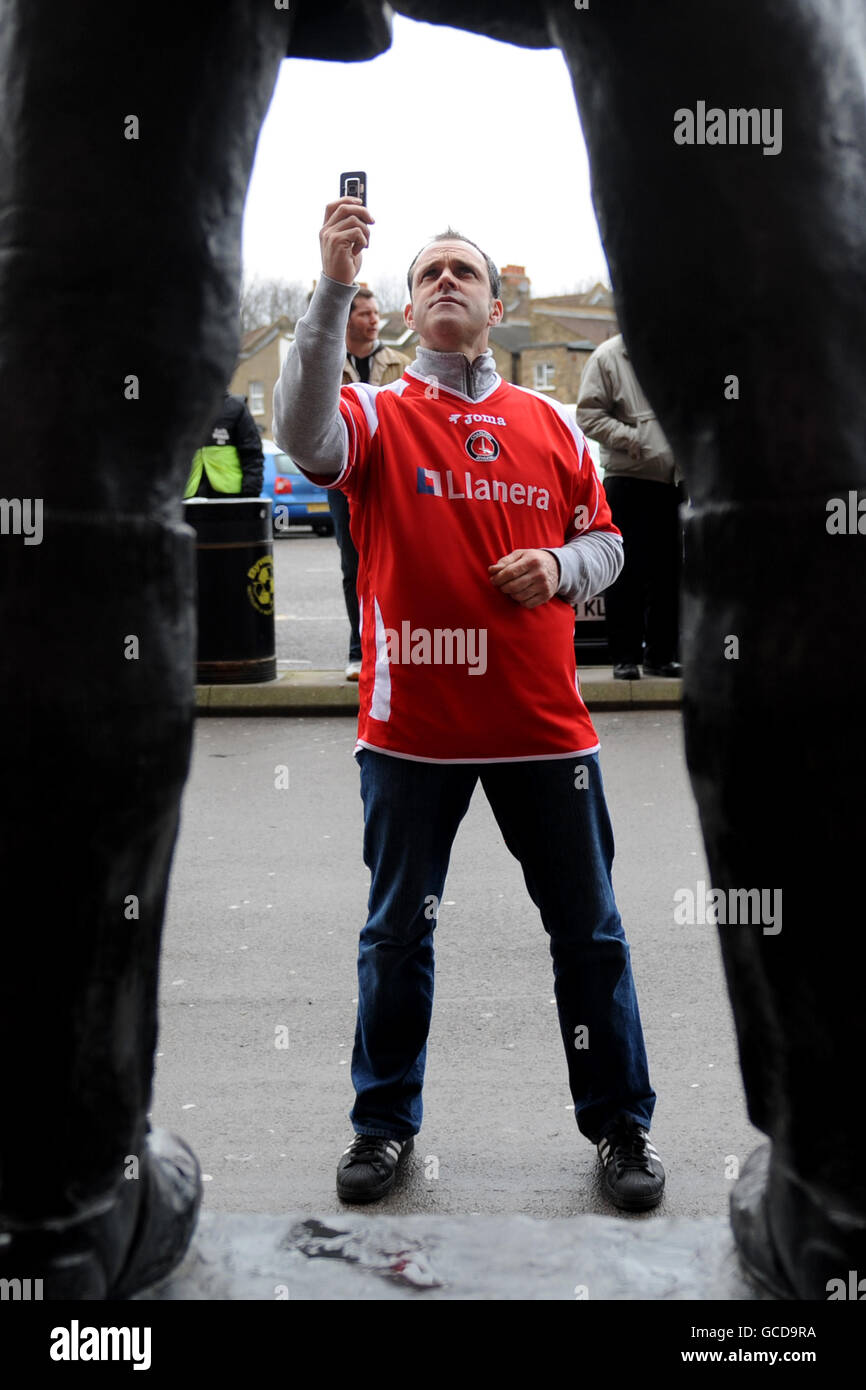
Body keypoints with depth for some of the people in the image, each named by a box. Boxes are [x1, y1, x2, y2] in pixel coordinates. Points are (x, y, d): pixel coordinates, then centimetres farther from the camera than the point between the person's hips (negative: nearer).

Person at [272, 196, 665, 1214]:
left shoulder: (551, 424, 9)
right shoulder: (378, 415, 1)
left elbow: (605, 541, 15)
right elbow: (304, 435, -21)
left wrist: (561, 568, -7)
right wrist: (333, 287, -28)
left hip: (545, 727, 2)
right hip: (411, 728, -1)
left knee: (589, 931, 10)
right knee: (396, 934, 11)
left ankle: (620, 1123, 28)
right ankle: (385, 1122, 30)